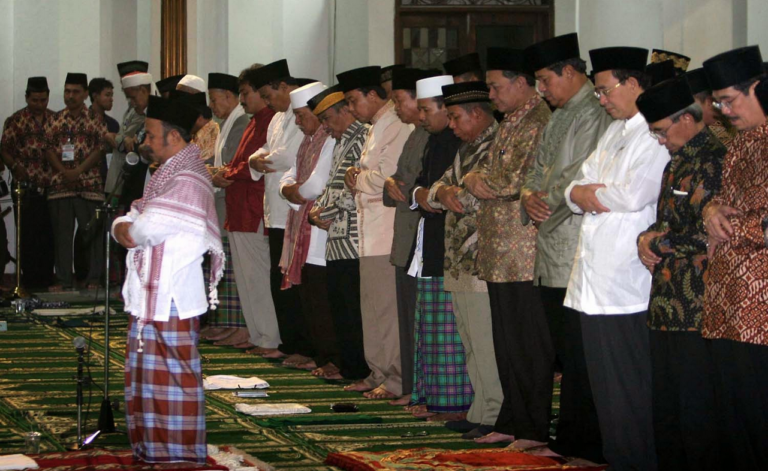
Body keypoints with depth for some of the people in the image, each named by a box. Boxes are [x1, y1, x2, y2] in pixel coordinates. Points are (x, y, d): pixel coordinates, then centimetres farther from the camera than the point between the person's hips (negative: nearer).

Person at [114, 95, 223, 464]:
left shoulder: (187, 182, -17)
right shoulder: (166, 175, 18)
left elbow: (147, 229, -24)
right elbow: (132, 221, 17)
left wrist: (127, 229, -3)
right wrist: (124, 226, -6)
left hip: (171, 299, -10)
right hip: (150, 295, 10)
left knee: (174, 375, -3)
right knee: (148, 374, 15)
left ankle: (181, 453, 4)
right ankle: (154, 448, 25)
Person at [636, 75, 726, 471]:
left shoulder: (716, 159, -13)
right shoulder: (678, 160, 17)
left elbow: (708, 234, -18)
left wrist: (659, 243, -6)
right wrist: (649, 237, 4)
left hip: (695, 308, -10)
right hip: (665, 303, 10)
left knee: (697, 410, -4)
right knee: (665, 409, 15)